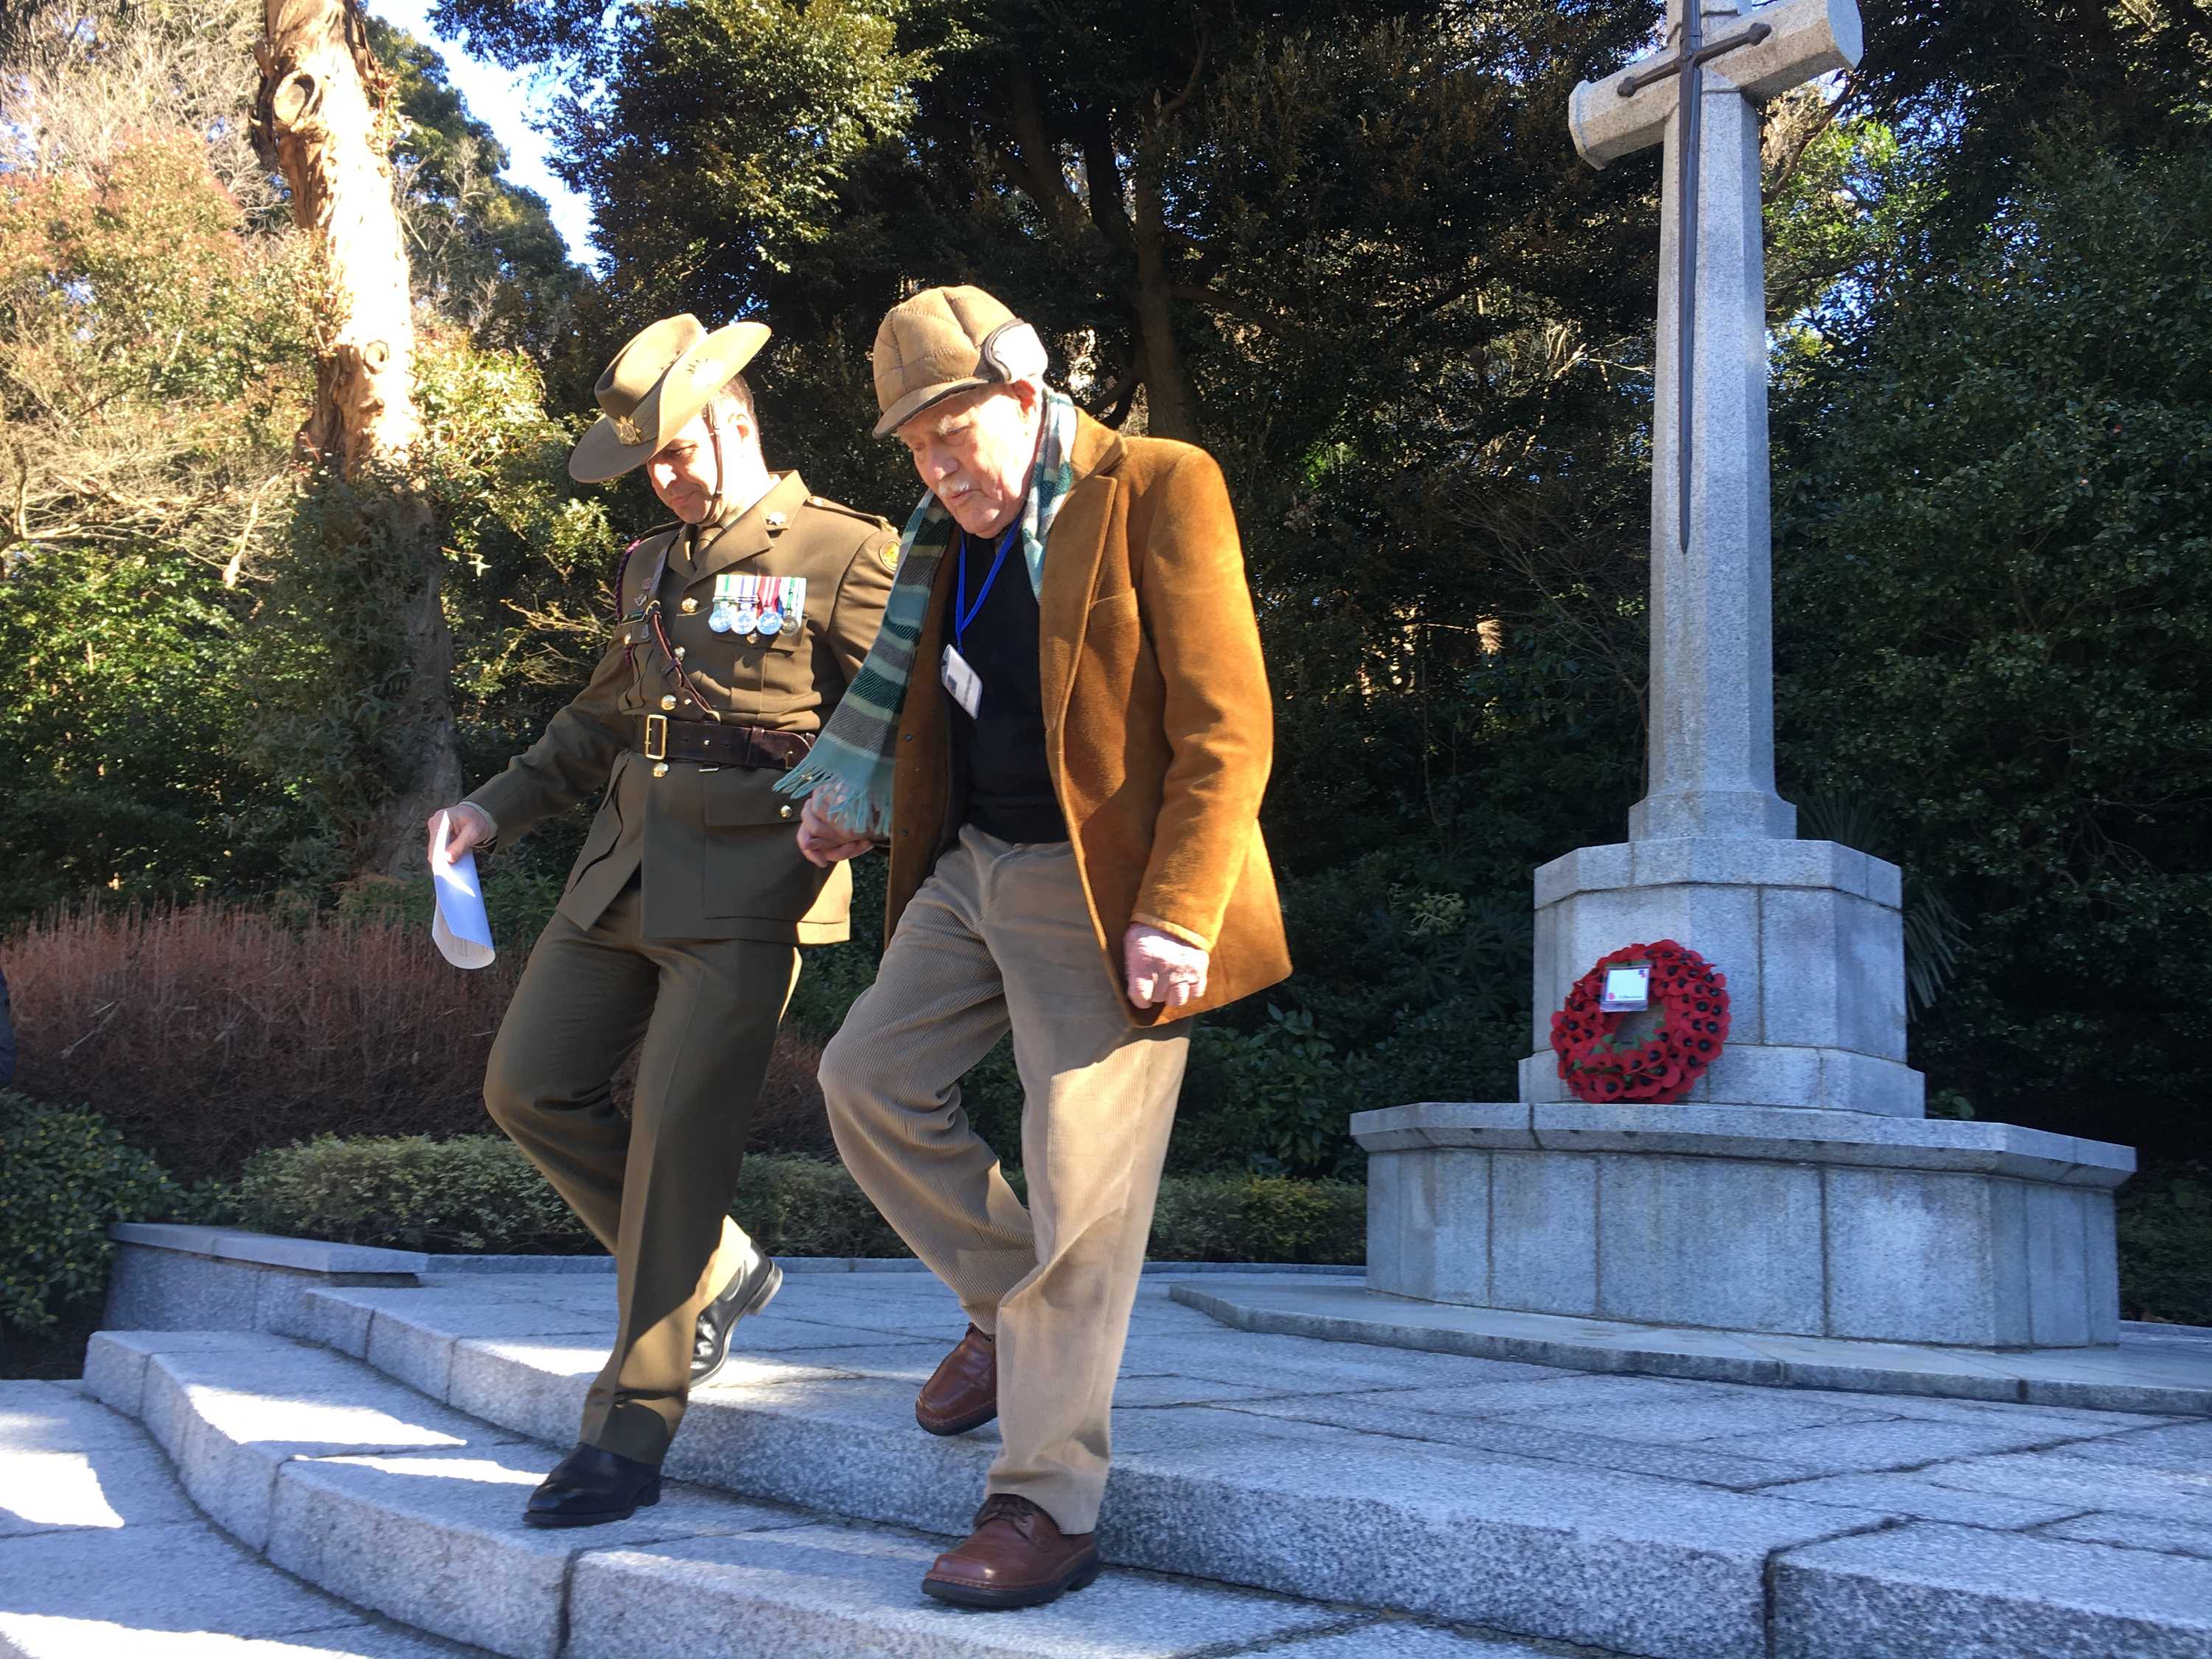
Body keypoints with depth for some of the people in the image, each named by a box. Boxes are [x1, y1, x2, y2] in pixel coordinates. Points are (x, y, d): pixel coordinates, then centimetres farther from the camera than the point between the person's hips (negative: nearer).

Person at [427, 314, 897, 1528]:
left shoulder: (843, 553, -3)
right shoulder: (650, 566, 18)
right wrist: (497, 809, 17)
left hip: (748, 886, -8)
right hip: (626, 870, 8)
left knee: (677, 1132, -9)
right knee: (530, 1087, 6)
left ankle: (629, 1437, 1)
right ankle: (716, 1272, 23)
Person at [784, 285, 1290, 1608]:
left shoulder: (1160, 489, -11)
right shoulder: (952, 533, 12)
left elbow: (1227, 730, -16)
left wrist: (1177, 917, -21)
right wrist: (854, 794, 7)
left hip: (1106, 888, -8)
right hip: (973, 867, 8)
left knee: (1079, 1190, -5)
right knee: (871, 1077, 7)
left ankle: (1049, 1509, 5)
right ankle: (1011, 1308, 25)